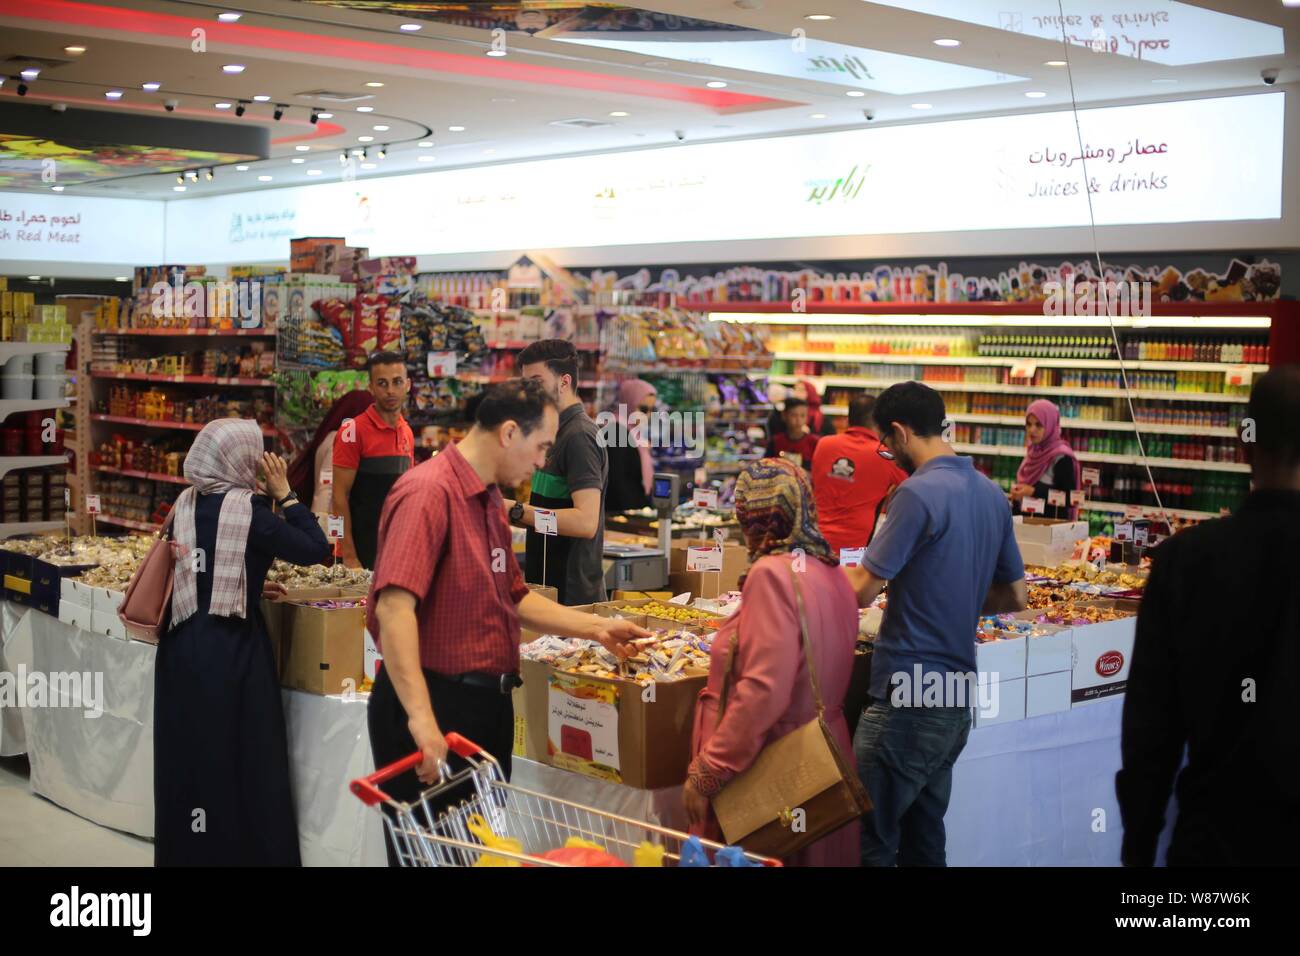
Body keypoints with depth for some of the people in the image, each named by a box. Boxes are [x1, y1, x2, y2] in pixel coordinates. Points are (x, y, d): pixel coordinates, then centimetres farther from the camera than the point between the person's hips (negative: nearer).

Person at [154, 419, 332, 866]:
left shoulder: (186, 503, 4)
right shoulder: (246, 506, -14)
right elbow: (316, 549, -11)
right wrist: (285, 494, -6)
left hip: (183, 644, 6)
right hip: (232, 648, -6)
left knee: (188, 750, 15)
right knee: (243, 758, 3)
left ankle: (185, 849, 25)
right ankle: (247, 850, 9)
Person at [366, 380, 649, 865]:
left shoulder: (489, 499, 12)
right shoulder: (429, 491, -18)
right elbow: (394, 607, -29)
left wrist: (597, 628, 17)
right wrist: (421, 717, -35)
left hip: (488, 701, 9)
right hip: (435, 701, -9)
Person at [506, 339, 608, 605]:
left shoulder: (579, 436, -16)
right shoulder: (560, 432, 16)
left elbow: (586, 521, -25)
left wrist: (516, 511, -23)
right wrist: (502, 509, 6)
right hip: (550, 587, 9)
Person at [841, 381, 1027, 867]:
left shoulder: (919, 492, -16)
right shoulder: (991, 494, 10)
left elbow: (862, 590, -15)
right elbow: (1014, 596, 18)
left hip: (909, 699, -9)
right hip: (958, 697, 9)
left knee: (868, 841, -3)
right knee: (925, 838, 16)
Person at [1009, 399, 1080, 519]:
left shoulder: (1062, 457, -13)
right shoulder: (1034, 451, 10)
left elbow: (1070, 498, -17)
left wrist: (1034, 492, -21)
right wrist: (1017, 494, 2)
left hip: (1051, 520, -7)